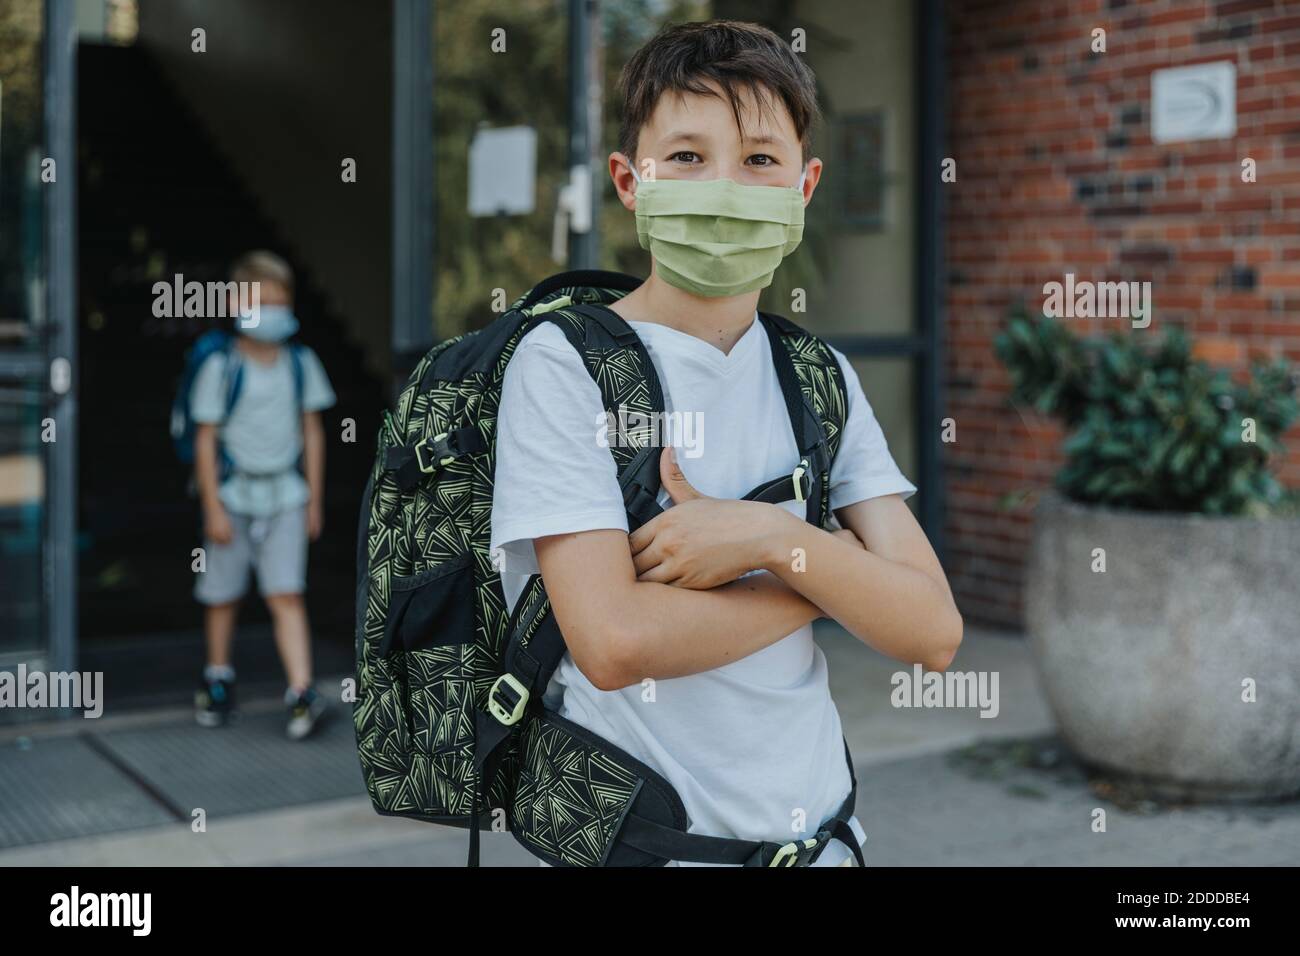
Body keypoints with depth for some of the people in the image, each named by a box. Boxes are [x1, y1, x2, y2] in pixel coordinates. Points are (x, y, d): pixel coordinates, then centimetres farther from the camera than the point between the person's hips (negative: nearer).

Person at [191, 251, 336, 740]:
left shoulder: (301, 363, 3)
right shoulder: (221, 367, -7)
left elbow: (312, 432, 9)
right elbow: (206, 439, -5)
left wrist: (314, 499, 8)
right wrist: (213, 508, -8)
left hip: (285, 494, 1)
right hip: (233, 493, -1)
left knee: (287, 595, -8)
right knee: (223, 595, 12)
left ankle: (301, 692, -12)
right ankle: (217, 680, 31)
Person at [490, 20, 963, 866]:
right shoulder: (564, 363, -12)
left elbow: (932, 633, -5)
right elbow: (613, 642, -23)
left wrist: (773, 540, -21)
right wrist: (831, 575, -12)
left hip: (817, 827, 5)